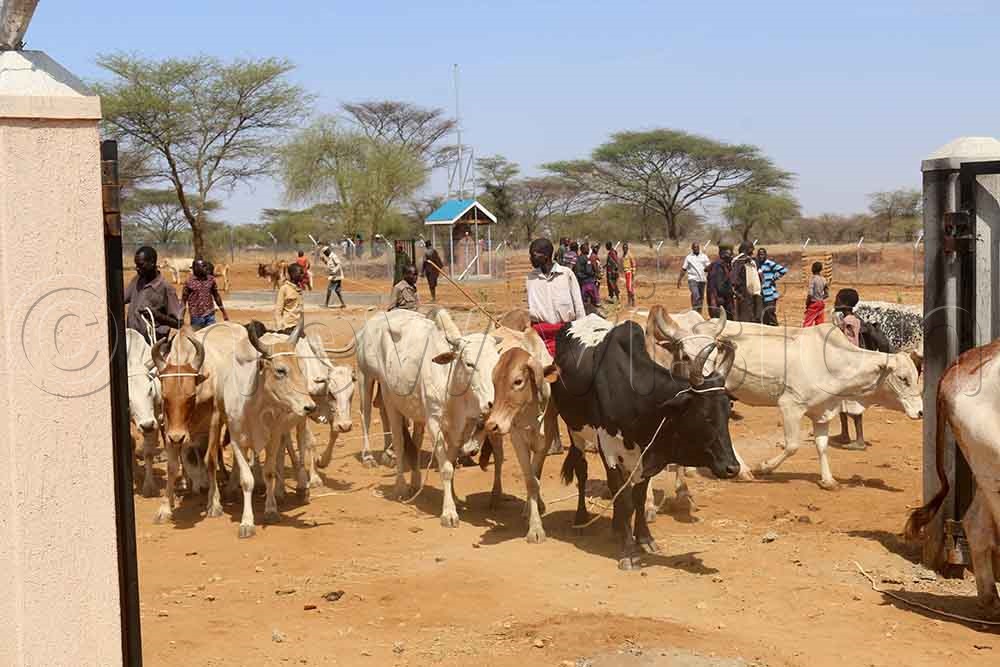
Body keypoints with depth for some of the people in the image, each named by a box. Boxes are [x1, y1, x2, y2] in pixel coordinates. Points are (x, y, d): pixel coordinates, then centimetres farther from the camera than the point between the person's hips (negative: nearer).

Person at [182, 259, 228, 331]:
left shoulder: (211, 279, 4)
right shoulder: (189, 282, -5)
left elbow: (216, 296, 14)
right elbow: (184, 300, -1)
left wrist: (224, 312, 15)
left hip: (210, 315, 3)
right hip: (196, 316, -3)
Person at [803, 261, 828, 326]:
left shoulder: (812, 279, -15)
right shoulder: (823, 280, 3)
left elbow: (810, 294, -22)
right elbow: (827, 294, 6)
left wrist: (807, 303, -10)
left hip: (813, 303, -6)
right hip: (821, 303, 6)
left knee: (807, 323, -3)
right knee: (820, 323, 10)